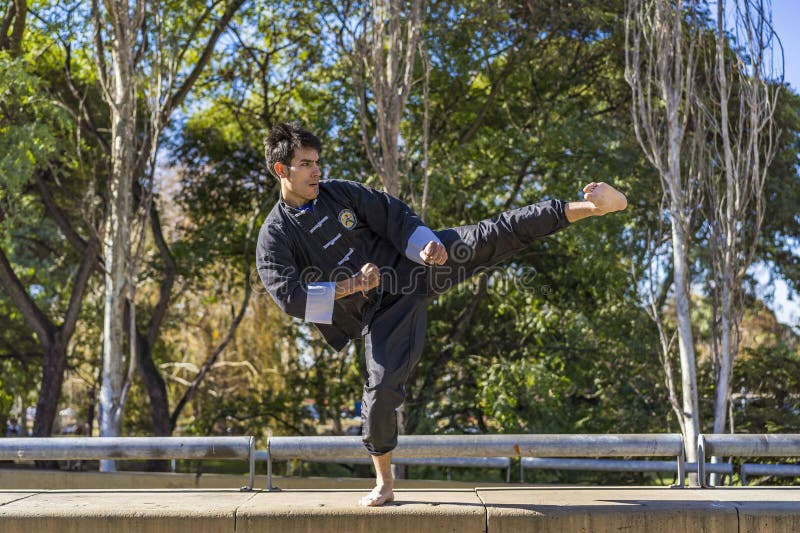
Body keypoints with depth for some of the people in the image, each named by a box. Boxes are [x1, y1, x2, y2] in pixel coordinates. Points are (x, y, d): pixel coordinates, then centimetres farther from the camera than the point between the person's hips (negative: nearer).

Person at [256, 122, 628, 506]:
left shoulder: (339, 192, 3)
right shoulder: (274, 238, -6)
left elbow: (393, 215, 4)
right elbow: (289, 296, -17)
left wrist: (426, 244, -16)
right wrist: (351, 285, -18)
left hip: (412, 265, 2)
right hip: (382, 310, -2)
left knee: (490, 237, -14)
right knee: (382, 389, -11)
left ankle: (587, 207, -20)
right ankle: (384, 483, 12)